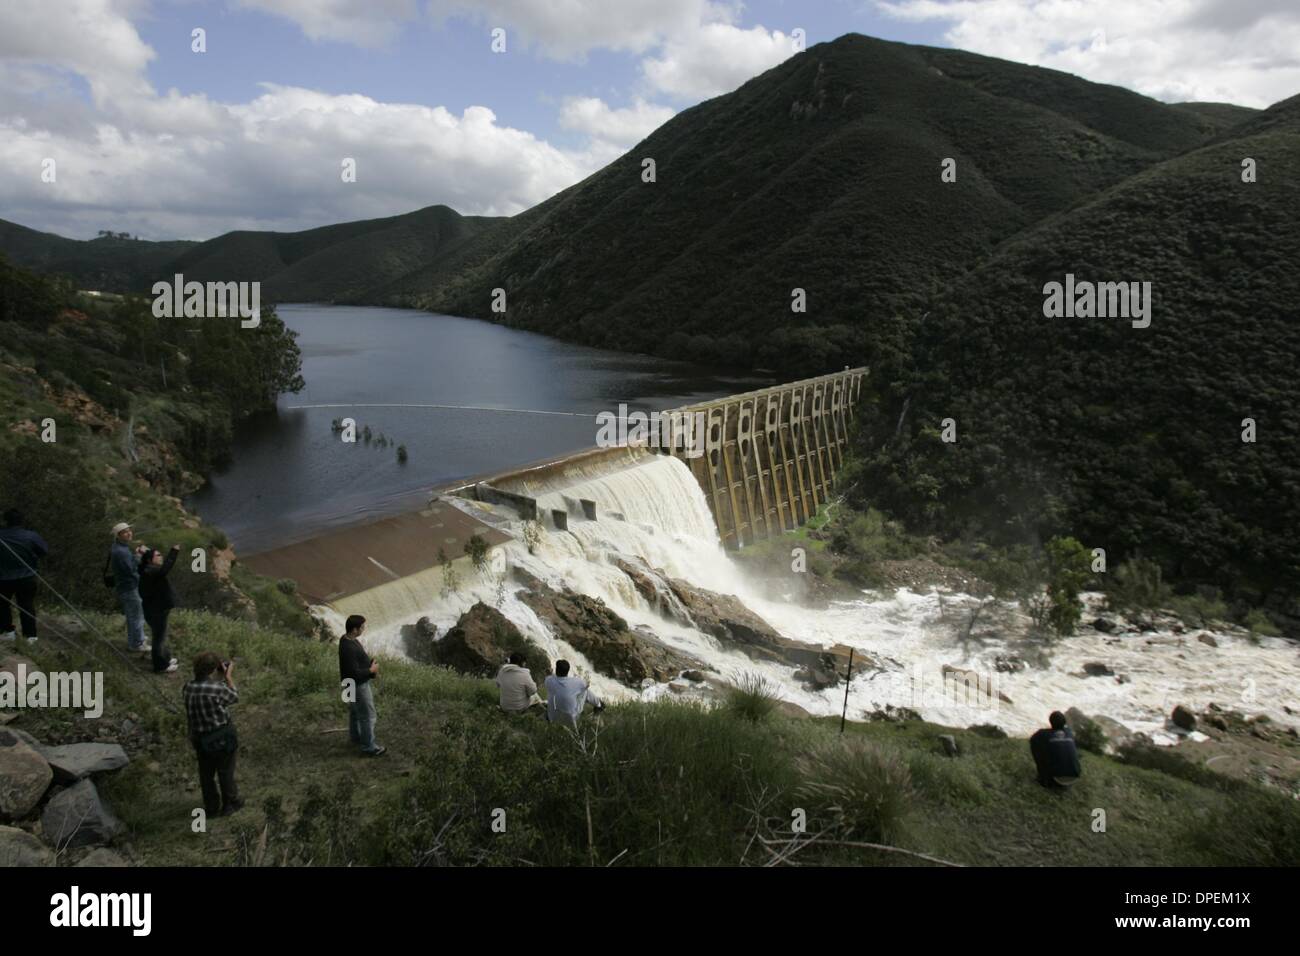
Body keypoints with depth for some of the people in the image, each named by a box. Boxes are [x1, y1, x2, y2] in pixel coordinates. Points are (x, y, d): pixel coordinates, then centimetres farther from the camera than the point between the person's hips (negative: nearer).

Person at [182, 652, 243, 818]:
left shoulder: (187, 689, -11)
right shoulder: (218, 689, -28)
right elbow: (234, 698, -8)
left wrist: (219, 679, 6)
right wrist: (228, 677, 1)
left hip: (201, 740, 5)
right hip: (222, 738, -5)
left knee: (206, 774, 22)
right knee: (226, 773, 17)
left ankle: (211, 807, 38)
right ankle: (229, 805, 35)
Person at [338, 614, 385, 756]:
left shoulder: (348, 639, -3)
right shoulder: (349, 648, -34)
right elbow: (354, 673, -31)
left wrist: (369, 662, 1)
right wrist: (371, 670, -18)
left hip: (354, 684, 10)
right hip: (358, 685, -10)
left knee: (355, 711, 27)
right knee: (368, 716, 3)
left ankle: (355, 736, 46)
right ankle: (369, 747, 15)